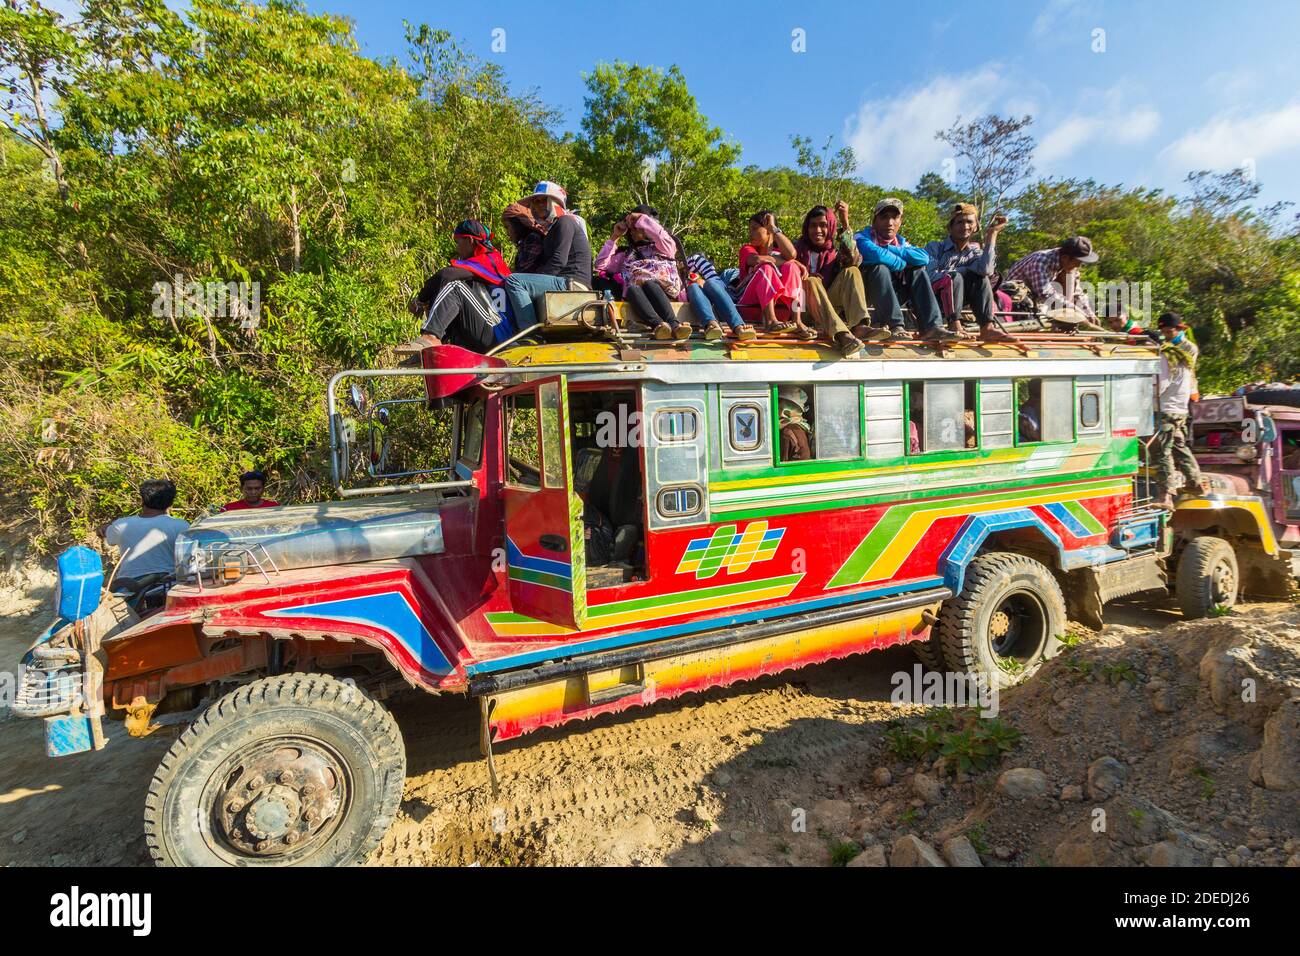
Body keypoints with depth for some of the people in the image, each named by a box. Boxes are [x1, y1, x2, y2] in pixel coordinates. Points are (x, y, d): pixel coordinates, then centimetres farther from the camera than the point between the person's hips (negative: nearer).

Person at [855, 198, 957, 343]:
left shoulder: (901, 242, 11)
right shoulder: (862, 238, -6)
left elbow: (924, 258, -11)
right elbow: (877, 255, -30)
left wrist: (890, 249, -14)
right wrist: (902, 264, -14)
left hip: (891, 297, 6)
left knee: (917, 270, -7)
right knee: (880, 268, -28)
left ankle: (932, 326, -21)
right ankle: (895, 326, -36)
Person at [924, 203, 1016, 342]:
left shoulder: (975, 252, 11)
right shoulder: (934, 247, 3)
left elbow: (986, 270, -14)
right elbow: (931, 276, -14)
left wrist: (991, 234, -10)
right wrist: (965, 270, -8)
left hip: (952, 302, 4)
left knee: (981, 277, -15)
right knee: (954, 277, -27)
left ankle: (987, 327, -28)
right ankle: (955, 326, -41)